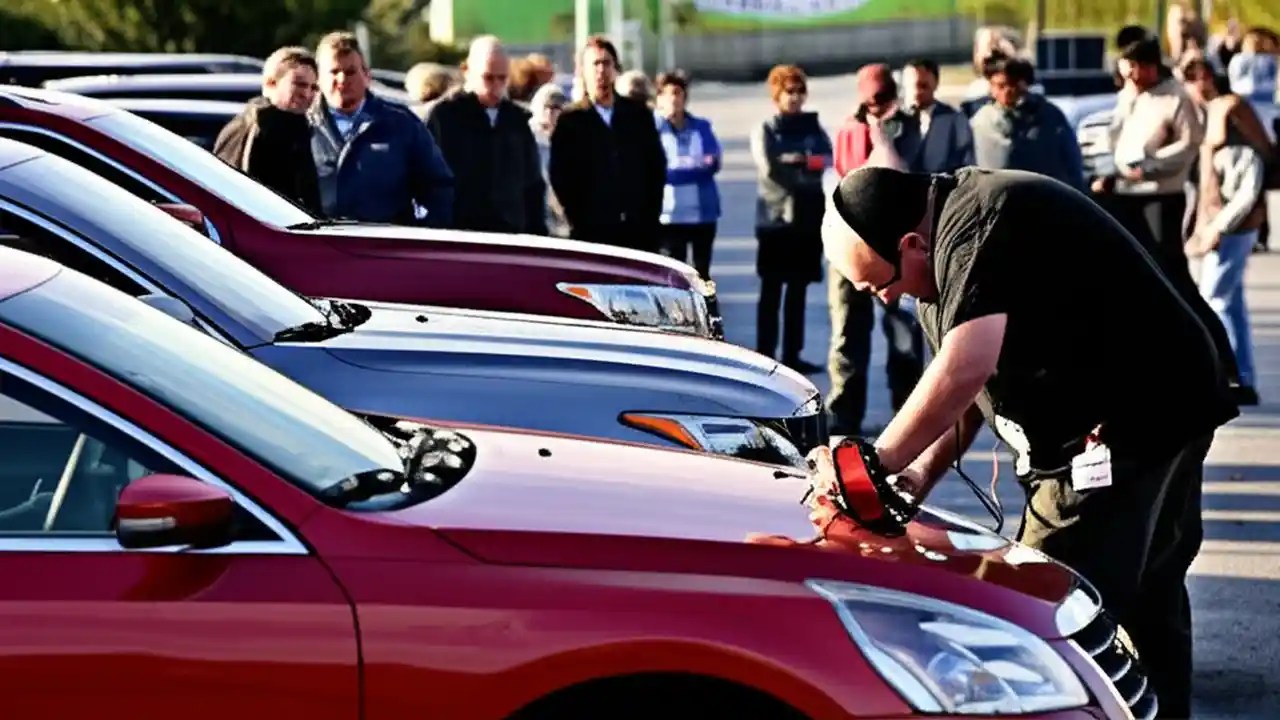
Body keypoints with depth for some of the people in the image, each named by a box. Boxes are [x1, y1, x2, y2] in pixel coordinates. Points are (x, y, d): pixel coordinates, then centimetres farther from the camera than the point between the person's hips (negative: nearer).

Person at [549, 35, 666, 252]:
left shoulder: (639, 114, 11)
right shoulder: (569, 121, 2)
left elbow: (657, 166, 12)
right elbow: (560, 177, 0)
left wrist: (651, 213, 3)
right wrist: (579, 220, -4)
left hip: (639, 230, 3)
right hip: (591, 232, -3)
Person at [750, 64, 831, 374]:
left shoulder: (814, 128, 13)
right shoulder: (765, 130, 1)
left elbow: (829, 163, 1)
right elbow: (769, 170, -12)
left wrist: (794, 162, -14)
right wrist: (806, 169, -7)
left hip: (809, 218, 4)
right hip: (776, 218, -4)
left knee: (798, 290, 9)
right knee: (771, 291, -2)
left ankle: (792, 355, 14)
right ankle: (765, 356, -1)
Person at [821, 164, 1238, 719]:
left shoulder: (977, 230, -23)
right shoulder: (953, 237, 10)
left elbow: (963, 372, -32)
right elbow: (975, 383, 14)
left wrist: (876, 464, -24)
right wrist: (923, 470, 1)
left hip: (1129, 425, -11)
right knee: (1150, 607, 21)